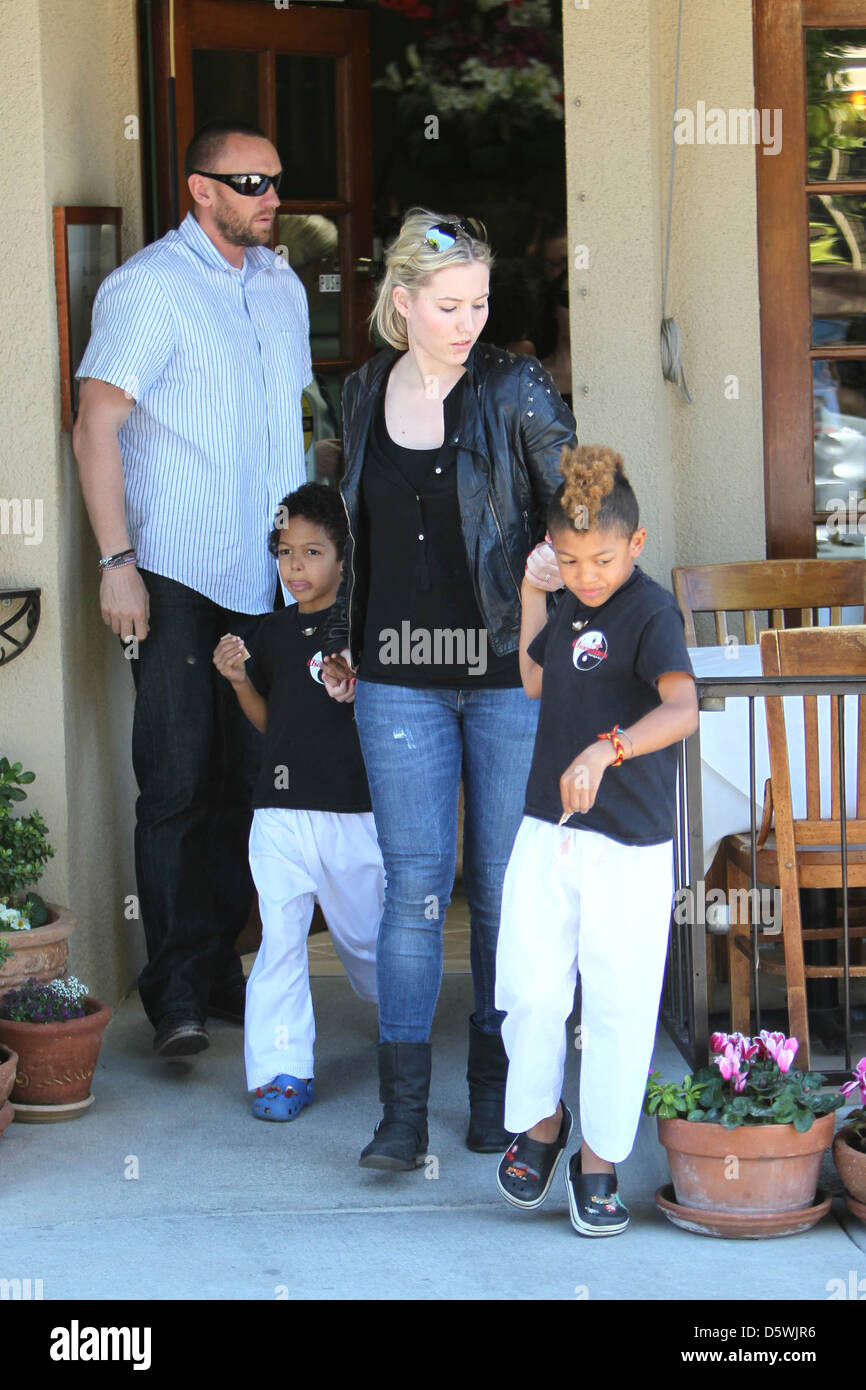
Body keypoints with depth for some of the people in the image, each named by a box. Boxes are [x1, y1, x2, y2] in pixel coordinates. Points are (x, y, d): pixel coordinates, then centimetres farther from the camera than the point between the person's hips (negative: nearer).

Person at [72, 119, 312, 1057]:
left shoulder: (281, 286, 15)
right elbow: (95, 426, -9)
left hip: (269, 581, 6)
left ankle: (217, 967, 17)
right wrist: (117, 560, -16)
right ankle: (176, 989, -2)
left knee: (249, 780, 7)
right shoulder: (149, 285, -6)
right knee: (178, 784, -6)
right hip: (179, 581, -6)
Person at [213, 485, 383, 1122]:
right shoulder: (275, 630, 10)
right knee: (280, 940, -1)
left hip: (353, 810, -3)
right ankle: (283, 1071, 4)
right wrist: (239, 680, 1)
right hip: (280, 809, 3)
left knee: (362, 937, 11)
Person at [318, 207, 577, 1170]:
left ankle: (497, 1091, 20)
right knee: (414, 883, -2)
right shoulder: (363, 395, 8)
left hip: (508, 668, -2)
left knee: (503, 886, 5)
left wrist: (555, 554, -26)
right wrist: (340, 641, 17)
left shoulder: (515, 391, -3)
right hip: (400, 678, 2)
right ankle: (403, 1109, 2)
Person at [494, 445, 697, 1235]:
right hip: (547, 833, 6)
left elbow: (682, 708, -30)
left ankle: (599, 1162, 14)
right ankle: (540, 1124, 25)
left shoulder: (651, 613, -13)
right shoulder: (570, 610, 10)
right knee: (531, 990, 3)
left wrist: (605, 750, -44)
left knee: (618, 1007, 1)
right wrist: (530, 597, 18)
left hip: (629, 844, -6)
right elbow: (534, 682, 29)